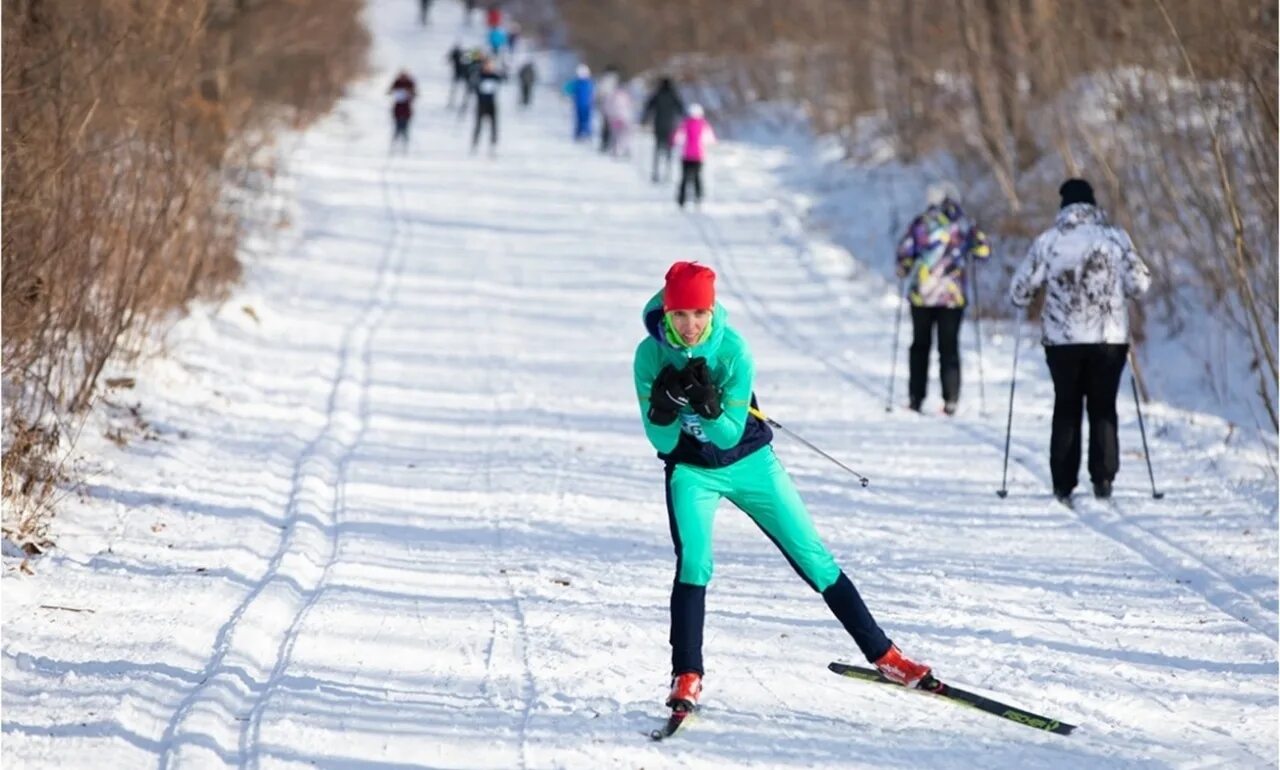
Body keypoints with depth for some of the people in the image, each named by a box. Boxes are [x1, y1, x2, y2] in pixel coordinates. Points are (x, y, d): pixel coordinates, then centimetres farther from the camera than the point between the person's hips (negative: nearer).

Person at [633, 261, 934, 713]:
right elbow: (662, 442, -15)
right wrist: (665, 404, -35)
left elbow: (729, 435, -21)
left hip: (750, 462, 0)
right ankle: (686, 677, -14)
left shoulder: (733, 349, -22)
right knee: (693, 561, -23)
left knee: (813, 557, 2)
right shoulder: (651, 354, -19)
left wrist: (707, 404, -40)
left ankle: (882, 654, 11)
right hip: (693, 471, 0)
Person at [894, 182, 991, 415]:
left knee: (920, 345, 12)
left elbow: (905, 251, -9)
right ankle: (950, 400, -2)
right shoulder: (964, 224, 0)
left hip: (922, 292, -1)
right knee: (949, 347, 6)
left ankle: (916, 398, 9)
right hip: (953, 295, 1)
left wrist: (904, 270, 11)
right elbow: (983, 250, -1)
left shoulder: (921, 223, -4)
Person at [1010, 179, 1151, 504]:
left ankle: (1063, 484, 6)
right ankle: (1102, 479, 0)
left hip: (1062, 339, 0)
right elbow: (1139, 284, -1)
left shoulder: (1048, 241, -3)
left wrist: (1024, 299, 23)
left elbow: (1019, 290, 0)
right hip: (1110, 337, 0)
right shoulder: (1116, 237, -3)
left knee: (1066, 409, 10)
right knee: (1103, 408, 9)